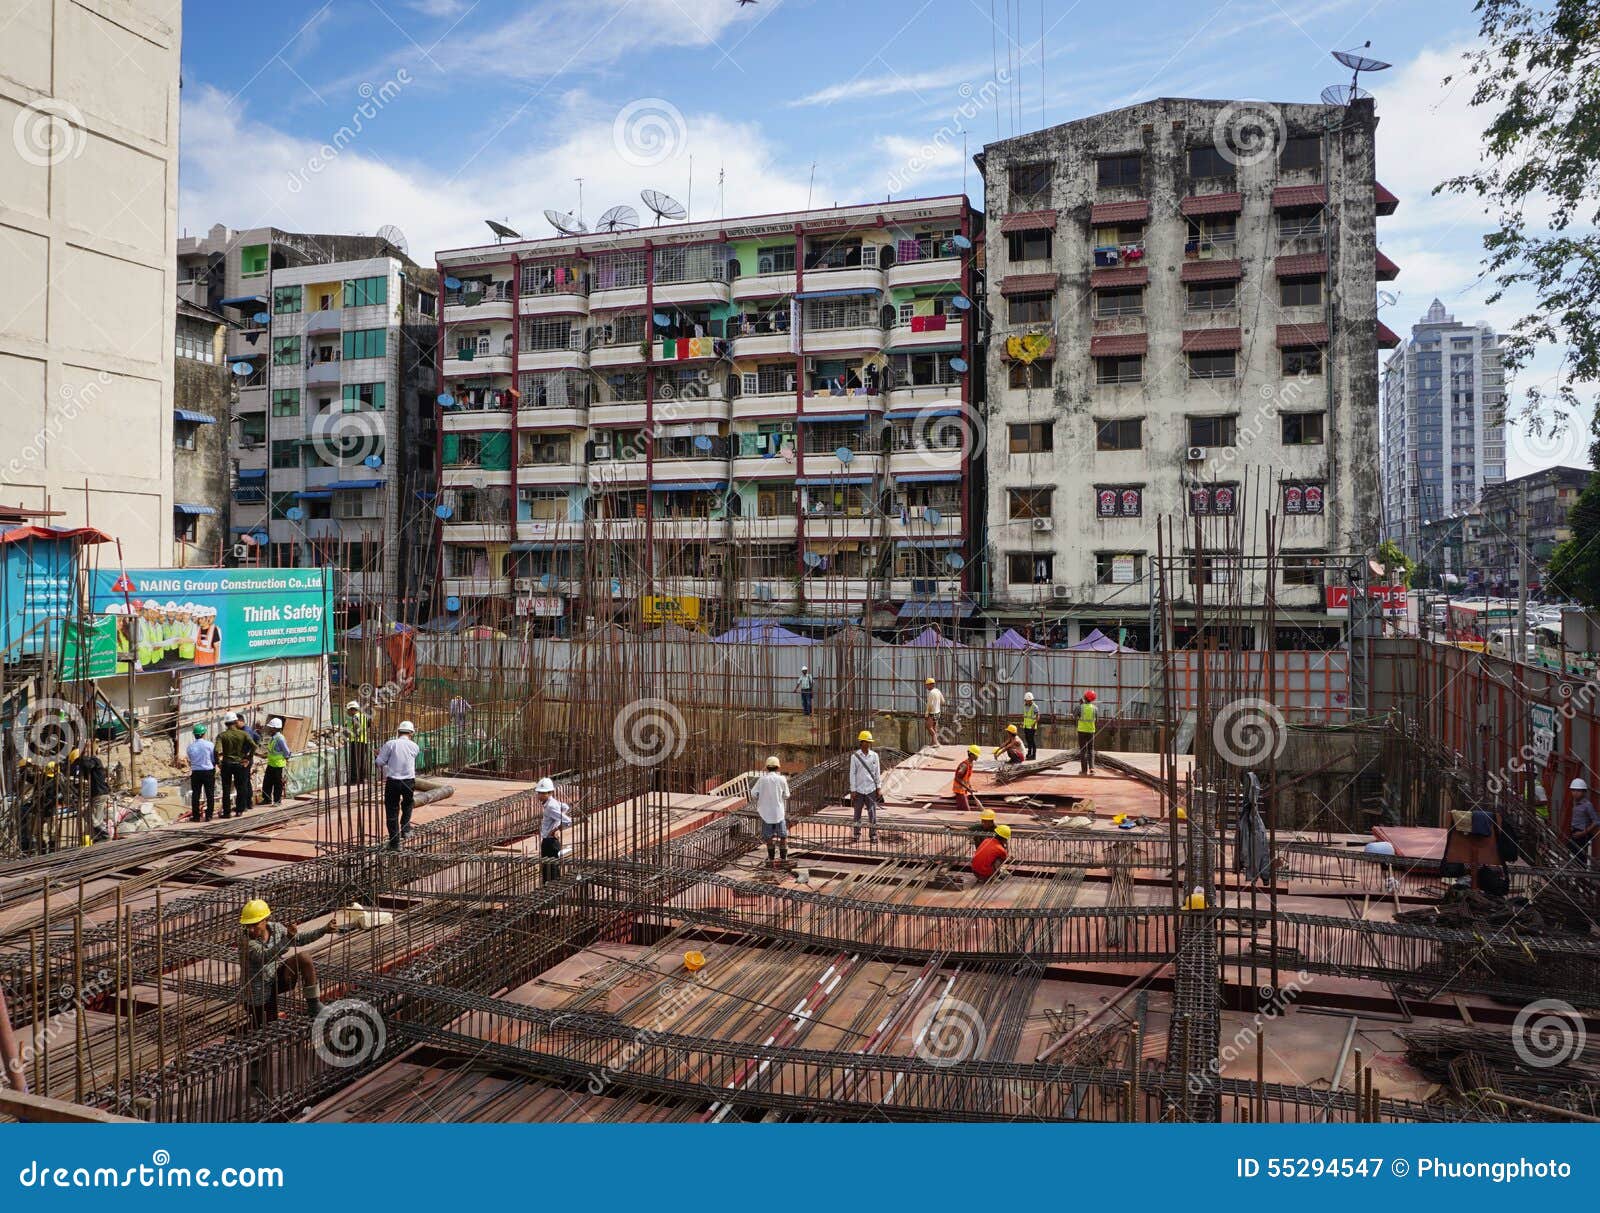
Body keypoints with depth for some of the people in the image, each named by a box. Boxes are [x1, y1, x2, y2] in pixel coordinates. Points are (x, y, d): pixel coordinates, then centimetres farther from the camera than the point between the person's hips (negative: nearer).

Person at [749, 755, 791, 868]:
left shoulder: (762, 779, -7)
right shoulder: (782, 779, -8)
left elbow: (753, 793, -5)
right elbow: (786, 796, 1)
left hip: (766, 812, 1)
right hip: (779, 812, -1)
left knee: (769, 837, 9)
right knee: (783, 836, 9)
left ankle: (771, 859, 14)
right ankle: (784, 859, 11)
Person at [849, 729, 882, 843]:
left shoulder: (874, 756, 3)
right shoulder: (855, 756, -2)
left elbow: (877, 773, 8)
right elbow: (852, 773, -1)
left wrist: (879, 787, 3)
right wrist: (853, 790, -4)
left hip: (871, 789, 1)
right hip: (859, 789, -1)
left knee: (872, 813, 0)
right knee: (857, 813, 6)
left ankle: (873, 835, 7)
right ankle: (856, 835, 15)